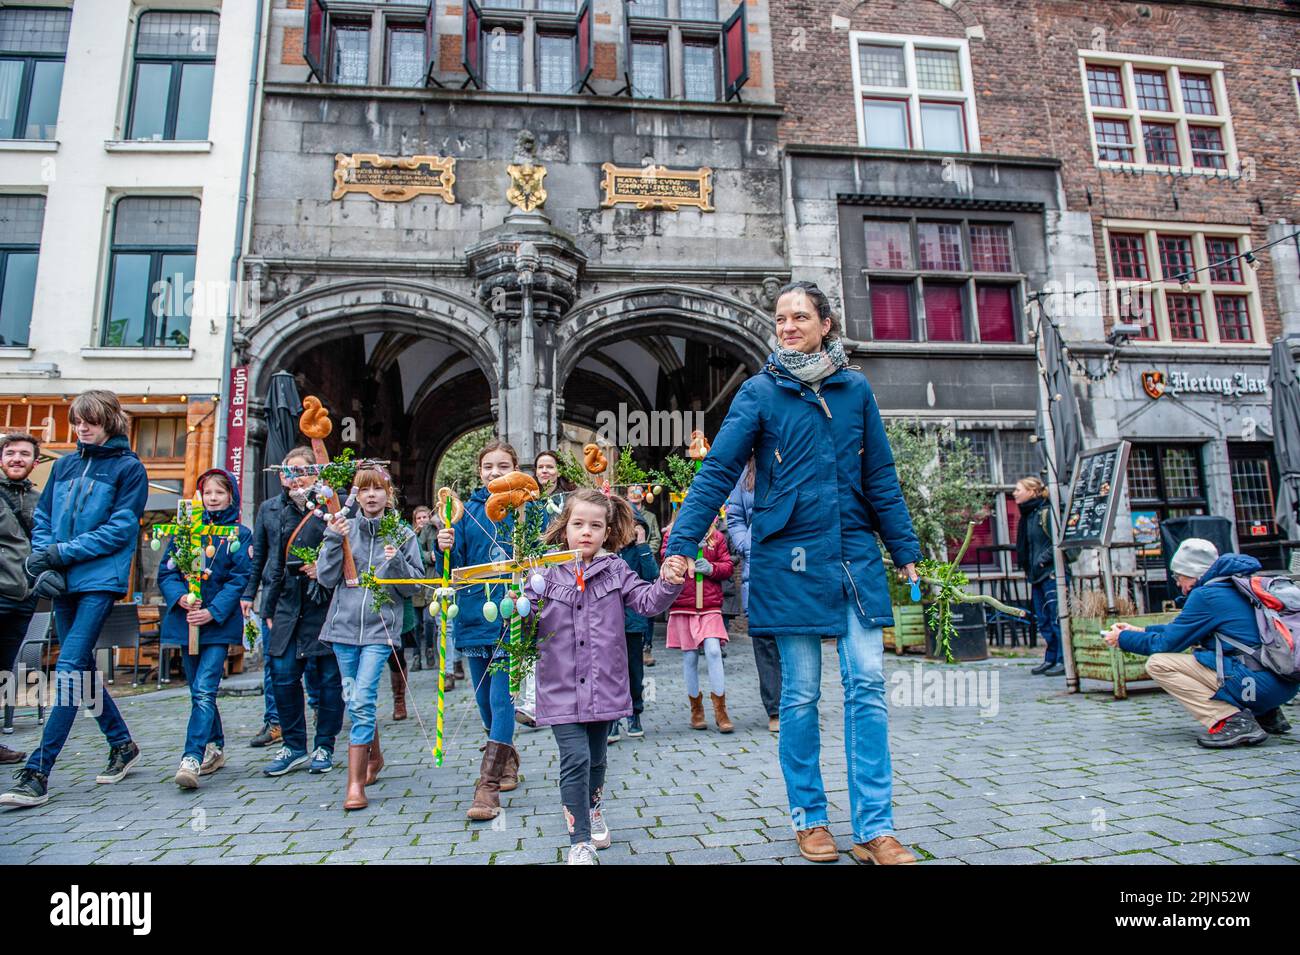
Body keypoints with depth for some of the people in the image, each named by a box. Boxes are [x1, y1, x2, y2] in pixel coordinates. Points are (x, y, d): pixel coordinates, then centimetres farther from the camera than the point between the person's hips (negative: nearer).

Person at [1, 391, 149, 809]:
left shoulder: (128, 468, -3)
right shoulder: (64, 466, 14)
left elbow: (121, 528, -10)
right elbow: (41, 519, 12)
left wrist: (62, 553, -14)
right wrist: (46, 564, -4)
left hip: (101, 580, -7)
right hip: (62, 583, 7)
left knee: (69, 669, -11)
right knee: (81, 669, 12)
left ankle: (37, 774, -8)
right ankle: (122, 745, 28)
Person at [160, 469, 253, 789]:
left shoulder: (240, 535, 1)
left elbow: (240, 579, -6)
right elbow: (166, 572, 6)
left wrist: (213, 611, -16)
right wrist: (181, 597, -13)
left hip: (219, 623, -4)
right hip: (186, 621, 4)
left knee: (204, 690, -14)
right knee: (199, 691, 13)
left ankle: (192, 759, -16)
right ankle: (215, 747, 28)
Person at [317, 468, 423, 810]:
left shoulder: (403, 535, 1)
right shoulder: (344, 528, 5)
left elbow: (413, 585, 1)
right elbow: (326, 578, 0)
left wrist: (397, 563, -17)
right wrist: (333, 539, -11)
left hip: (380, 628, -3)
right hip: (344, 626, 3)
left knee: (362, 700, -13)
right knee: (357, 702, 14)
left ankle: (356, 782, -7)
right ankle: (374, 757, 37)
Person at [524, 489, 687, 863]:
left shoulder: (615, 570, 0)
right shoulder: (545, 573, -5)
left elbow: (647, 601, -4)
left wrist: (668, 582, -22)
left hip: (604, 685, 3)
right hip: (561, 688, -2)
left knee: (596, 758, 20)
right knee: (575, 759, -7)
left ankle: (591, 810, 47)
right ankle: (580, 841, 9)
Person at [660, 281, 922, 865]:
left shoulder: (855, 389, 9)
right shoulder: (761, 391, 0)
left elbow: (880, 476, 13)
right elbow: (717, 471, -7)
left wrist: (904, 548, 11)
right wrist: (681, 543, -16)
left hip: (855, 554, 3)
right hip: (789, 559, -3)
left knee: (867, 685, 1)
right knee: (801, 693, 6)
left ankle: (874, 829, 12)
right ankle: (809, 818, 22)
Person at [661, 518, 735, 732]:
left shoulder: (716, 536, 10)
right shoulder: (673, 533, 6)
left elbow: (728, 566, 7)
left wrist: (711, 568, -12)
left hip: (710, 605, 0)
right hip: (682, 605, 0)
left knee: (713, 651, -13)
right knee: (689, 657, 7)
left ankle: (720, 710, -2)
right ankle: (696, 709, 22)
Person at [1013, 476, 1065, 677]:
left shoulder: (1047, 512, -10)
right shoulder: (1027, 516, 16)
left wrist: (1045, 558, -17)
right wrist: (1027, 569, 15)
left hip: (1051, 574, -9)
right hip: (1037, 576, 9)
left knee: (1056, 618, -6)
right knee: (1043, 621, 11)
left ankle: (1063, 660, 0)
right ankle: (1051, 658, 18)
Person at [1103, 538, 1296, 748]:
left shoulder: (1205, 595, -9)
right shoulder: (1236, 588, 19)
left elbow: (1164, 644, -4)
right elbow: (1183, 629, 28)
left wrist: (1122, 638, 11)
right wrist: (1140, 630, 33)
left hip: (1256, 683, -9)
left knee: (1158, 664, -8)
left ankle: (1231, 720, -16)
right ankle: (1266, 714, 20)